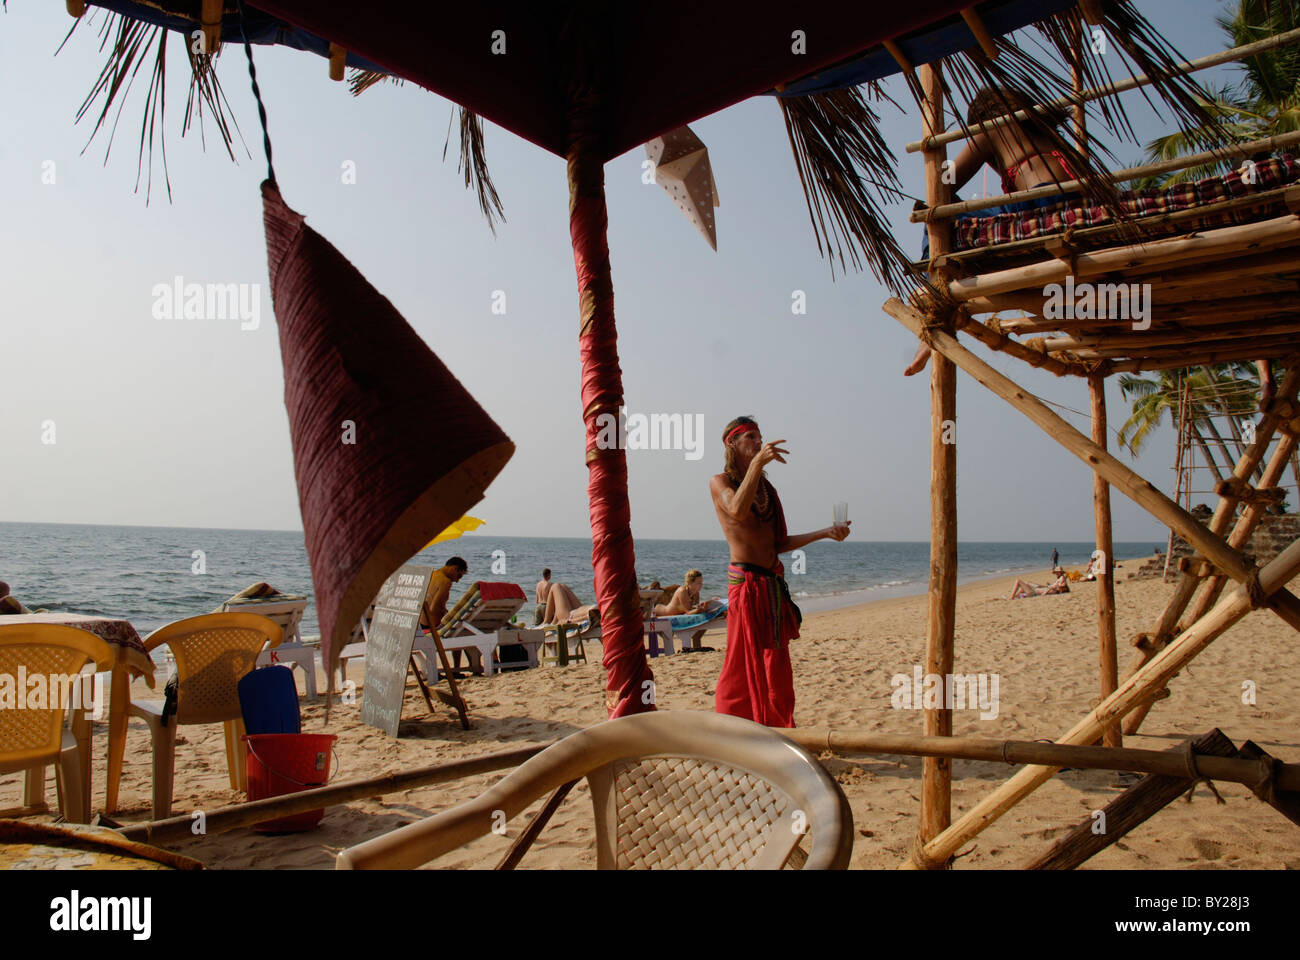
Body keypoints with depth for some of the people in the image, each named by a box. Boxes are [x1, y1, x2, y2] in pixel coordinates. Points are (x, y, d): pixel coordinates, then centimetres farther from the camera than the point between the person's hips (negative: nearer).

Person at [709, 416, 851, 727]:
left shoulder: (765, 487, 18)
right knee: (744, 664, -4)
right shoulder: (720, 482, -2)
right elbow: (737, 511, -26)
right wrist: (757, 462, -30)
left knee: (776, 664, 9)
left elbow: (779, 544, 16)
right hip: (745, 581, -7)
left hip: (774, 583, 7)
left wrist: (825, 533, 8)